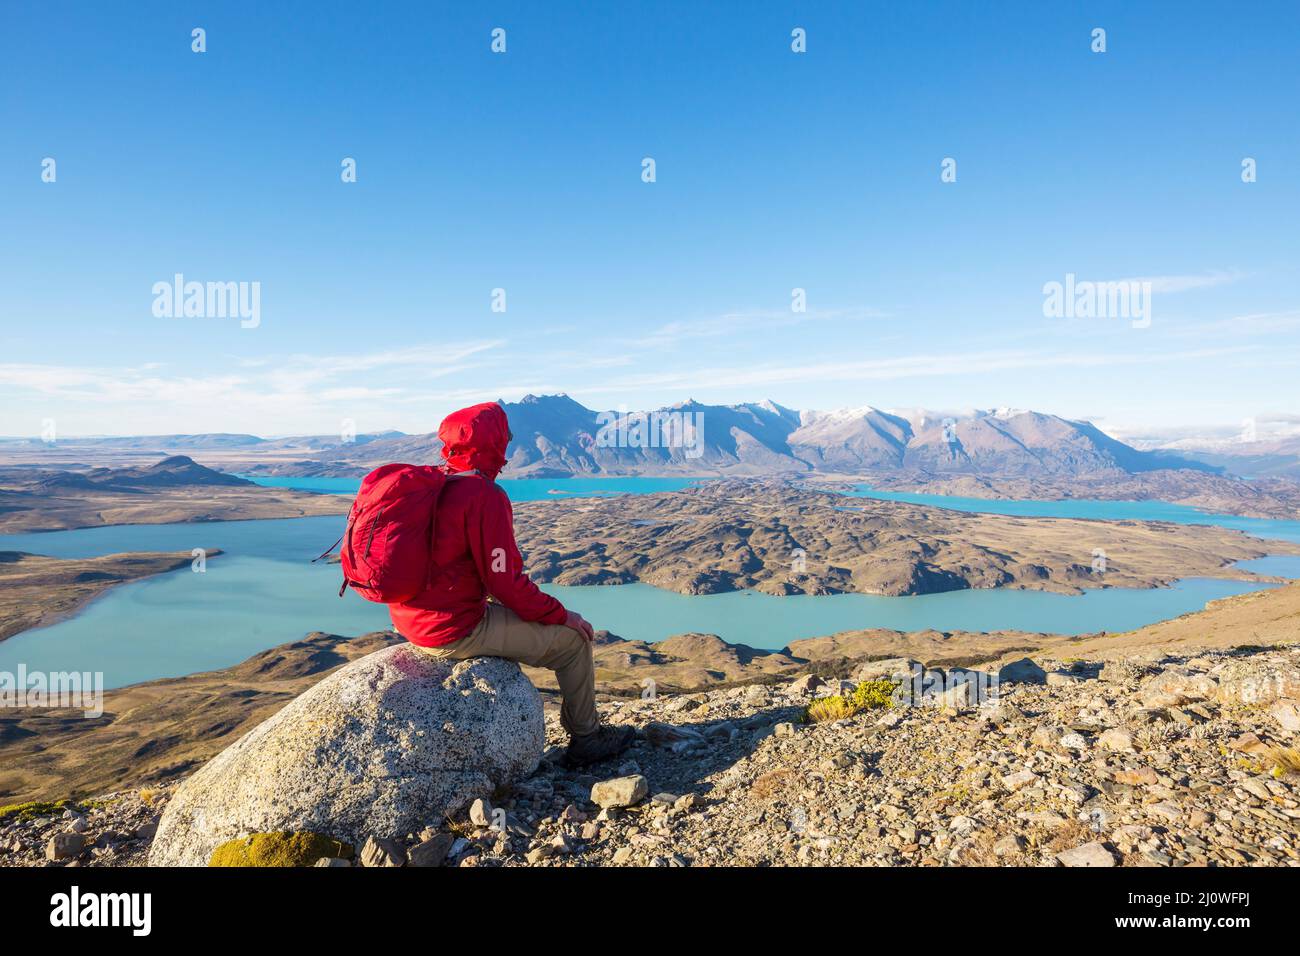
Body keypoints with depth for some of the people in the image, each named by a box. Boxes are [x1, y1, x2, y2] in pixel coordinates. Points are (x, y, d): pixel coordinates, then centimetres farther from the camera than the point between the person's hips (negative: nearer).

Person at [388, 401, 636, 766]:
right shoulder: (485, 496, -21)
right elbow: (506, 582, -20)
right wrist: (561, 615, -5)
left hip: (411, 622, 9)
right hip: (455, 632, -9)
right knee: (574, 639, 5)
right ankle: (586, 738, 24)